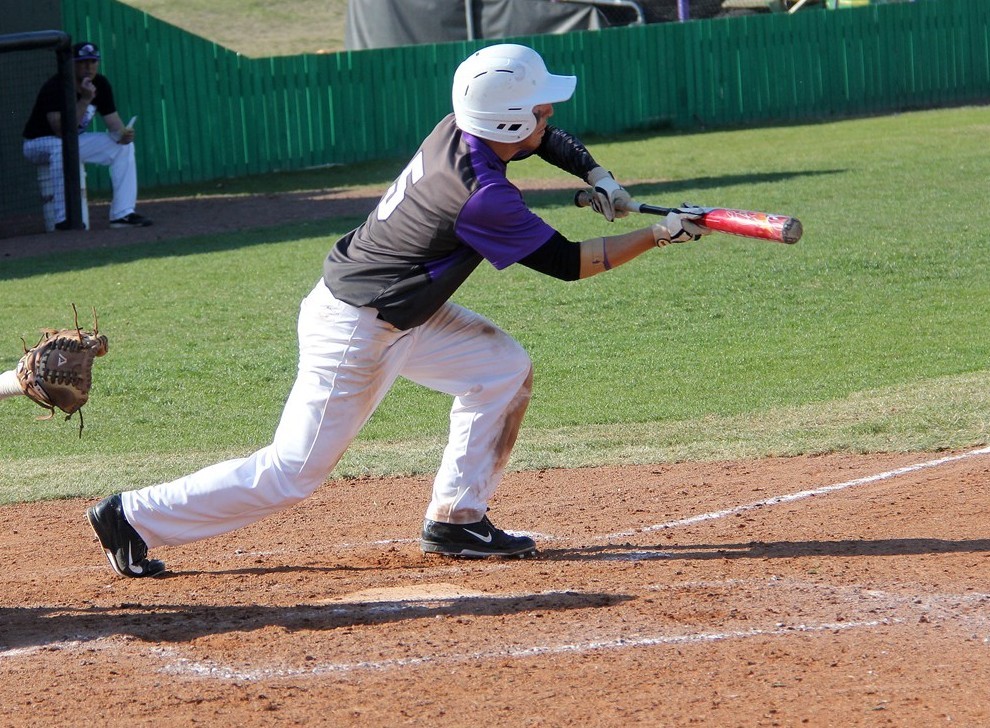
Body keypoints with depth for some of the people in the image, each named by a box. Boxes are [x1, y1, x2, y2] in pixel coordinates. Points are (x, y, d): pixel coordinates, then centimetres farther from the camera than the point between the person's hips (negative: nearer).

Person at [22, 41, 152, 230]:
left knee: (124, 146, -6)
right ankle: (64, 219, -39)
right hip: (39, 144, -7)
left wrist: (123, 134, -27)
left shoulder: (101, 84, -5)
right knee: (62, 147, -40)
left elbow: (113, 121, -4)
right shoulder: (56, 87, -26)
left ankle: (122, 213, -10)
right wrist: (85, 100, -39)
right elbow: (62, 132, -35)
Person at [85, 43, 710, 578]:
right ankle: (137, 517, 6)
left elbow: (550, 138, 15)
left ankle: (455, 519, 14)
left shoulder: (463, 128, -7)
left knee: (504, 368, 8)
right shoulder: (481, 195, -29)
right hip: (353, 332, -9)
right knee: (292, 473, -3)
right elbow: (565, 263, -17)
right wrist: (660, 235, -11)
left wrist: (596, 175, -2)